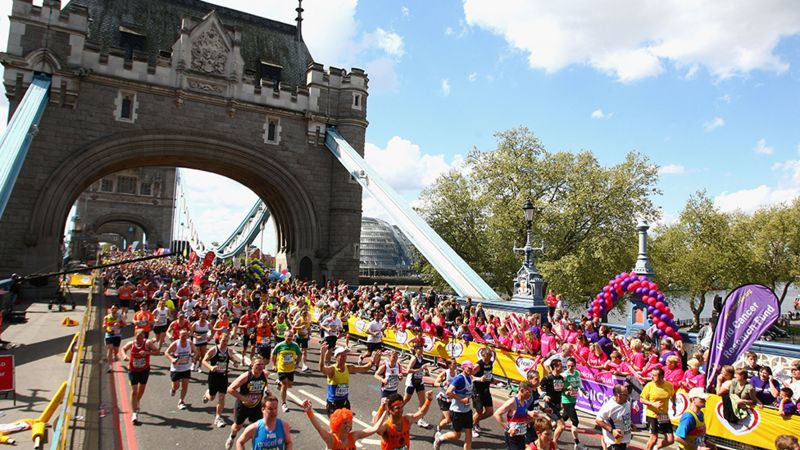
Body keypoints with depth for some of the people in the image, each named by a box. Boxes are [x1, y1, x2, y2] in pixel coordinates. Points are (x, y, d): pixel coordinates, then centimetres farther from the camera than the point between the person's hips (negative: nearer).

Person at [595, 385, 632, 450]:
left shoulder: (627, 403, -2)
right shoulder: (609, 407, -29)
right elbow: (598, 420, -25)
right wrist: (612, 430, -28)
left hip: (624, 439, 9)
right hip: (614, 441, -9)